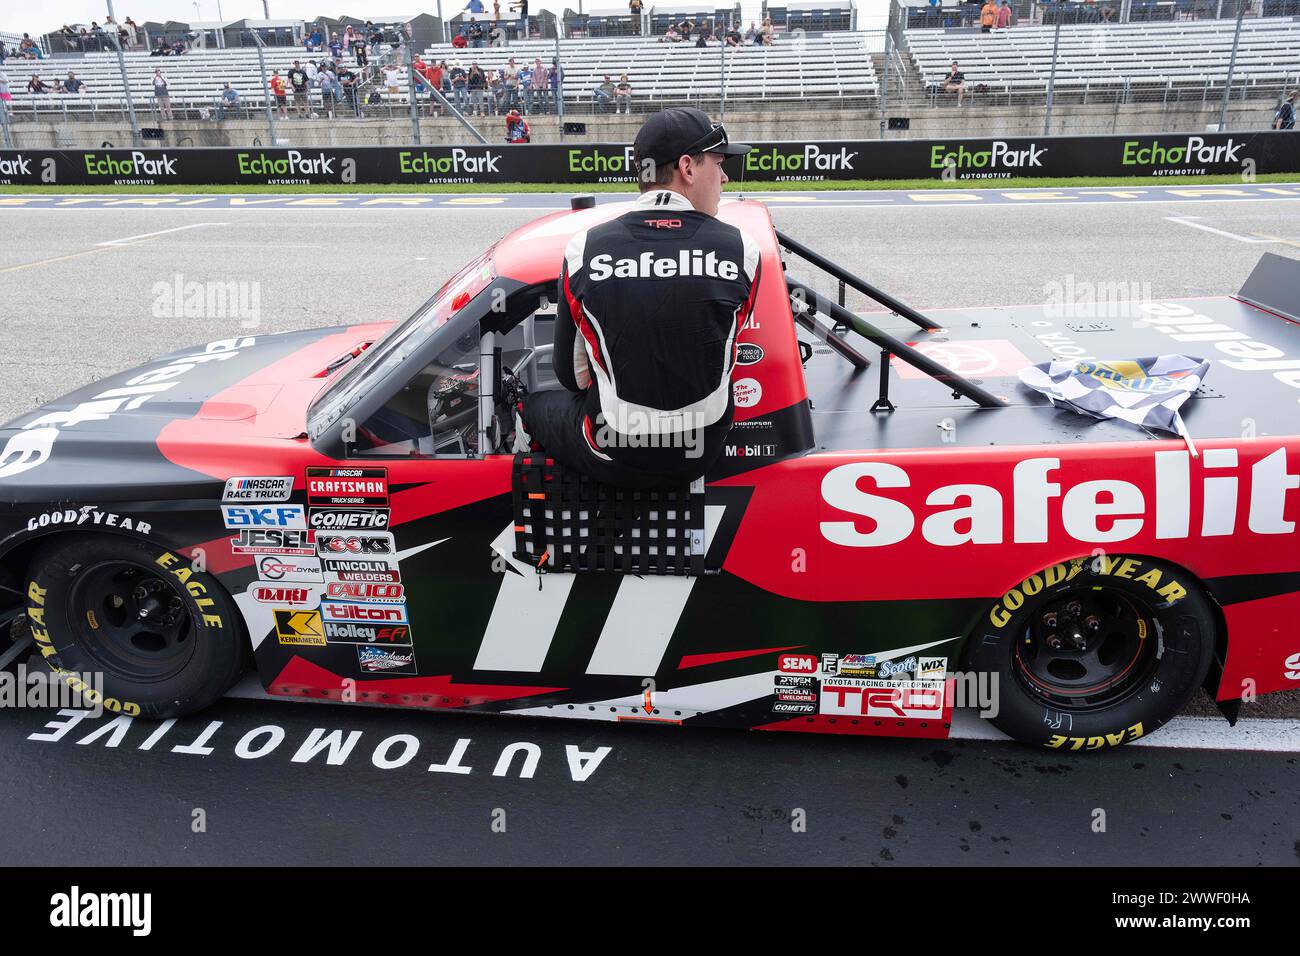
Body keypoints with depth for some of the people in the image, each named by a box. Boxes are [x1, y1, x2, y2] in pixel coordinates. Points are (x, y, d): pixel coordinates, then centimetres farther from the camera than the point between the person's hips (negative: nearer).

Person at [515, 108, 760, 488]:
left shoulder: (583, 248, -10)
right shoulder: (742, 249, -8)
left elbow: (570, 373, 0)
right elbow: (727, 353, 6)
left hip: (614, 460, -1)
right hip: (704, 456, 2)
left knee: (533, 406, 29)